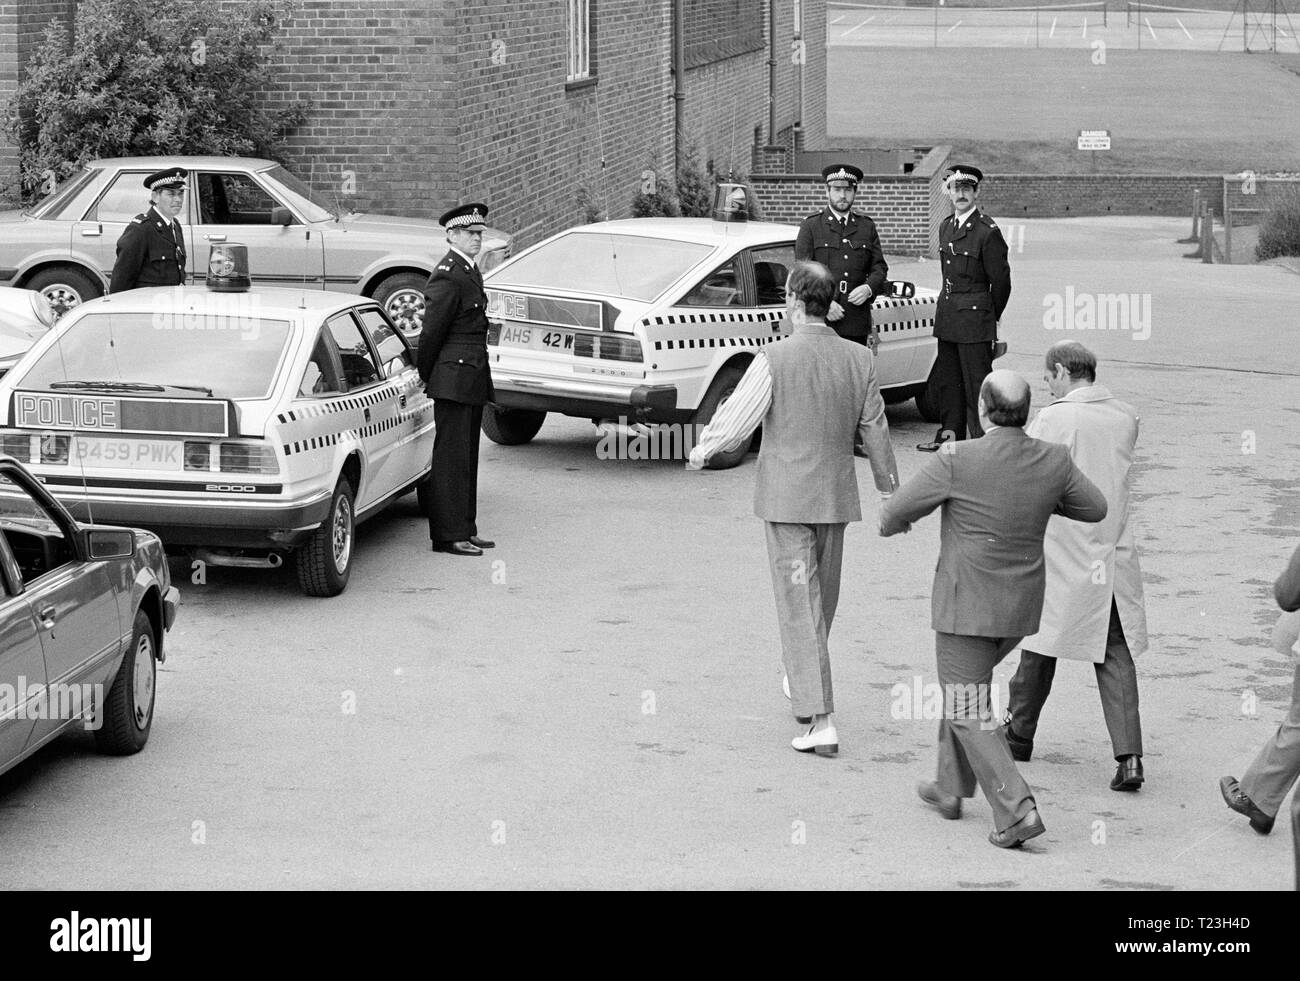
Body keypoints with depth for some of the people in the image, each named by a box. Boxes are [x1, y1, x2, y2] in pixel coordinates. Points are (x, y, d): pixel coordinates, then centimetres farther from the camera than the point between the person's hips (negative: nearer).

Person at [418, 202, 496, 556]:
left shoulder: (471, 272, 16)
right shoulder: (447, 277, -16)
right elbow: (432, 332, -12)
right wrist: (425, 378, -3)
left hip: (474, 380, 10)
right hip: (454, 378, -10)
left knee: (467, 458, 13)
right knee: (451, 458, -6)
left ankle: (465, 529, 19)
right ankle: (448, 536, -4)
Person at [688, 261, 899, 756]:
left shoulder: (774, 360, -15)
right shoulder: (859, 360, -2)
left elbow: (736, 418, -8)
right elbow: (875, 432, 7)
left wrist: (701, 450, 11)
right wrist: (889, 489, 20)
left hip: (786, 497, -4)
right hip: (837, 494, 5)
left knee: (800, 604, -4)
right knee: (823, 596, 22)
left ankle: (820, 719, -10)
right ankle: (803, 684, 43)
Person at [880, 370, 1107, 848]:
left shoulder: (957, 461, -20)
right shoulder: (1053, 461, -6)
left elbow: (895, 513, -10)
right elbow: (1095, 508, 11)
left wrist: (891, 521, 15)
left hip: (967, 606, -6)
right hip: (1021, 608, 6)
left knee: (969, 714, 3)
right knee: (964, 683, 27)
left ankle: (1016, 812, -10)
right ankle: (950, 788, 34)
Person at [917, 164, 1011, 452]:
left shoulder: (988, 232, -11)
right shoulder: (946, 227, 13)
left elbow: (1000, 280, -6)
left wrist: (990, 318, 3)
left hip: (975, 319, -8)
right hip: (947, 317, 8)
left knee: (976, 383, -5)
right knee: (945, 380, 13)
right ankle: (950, 434, 22)